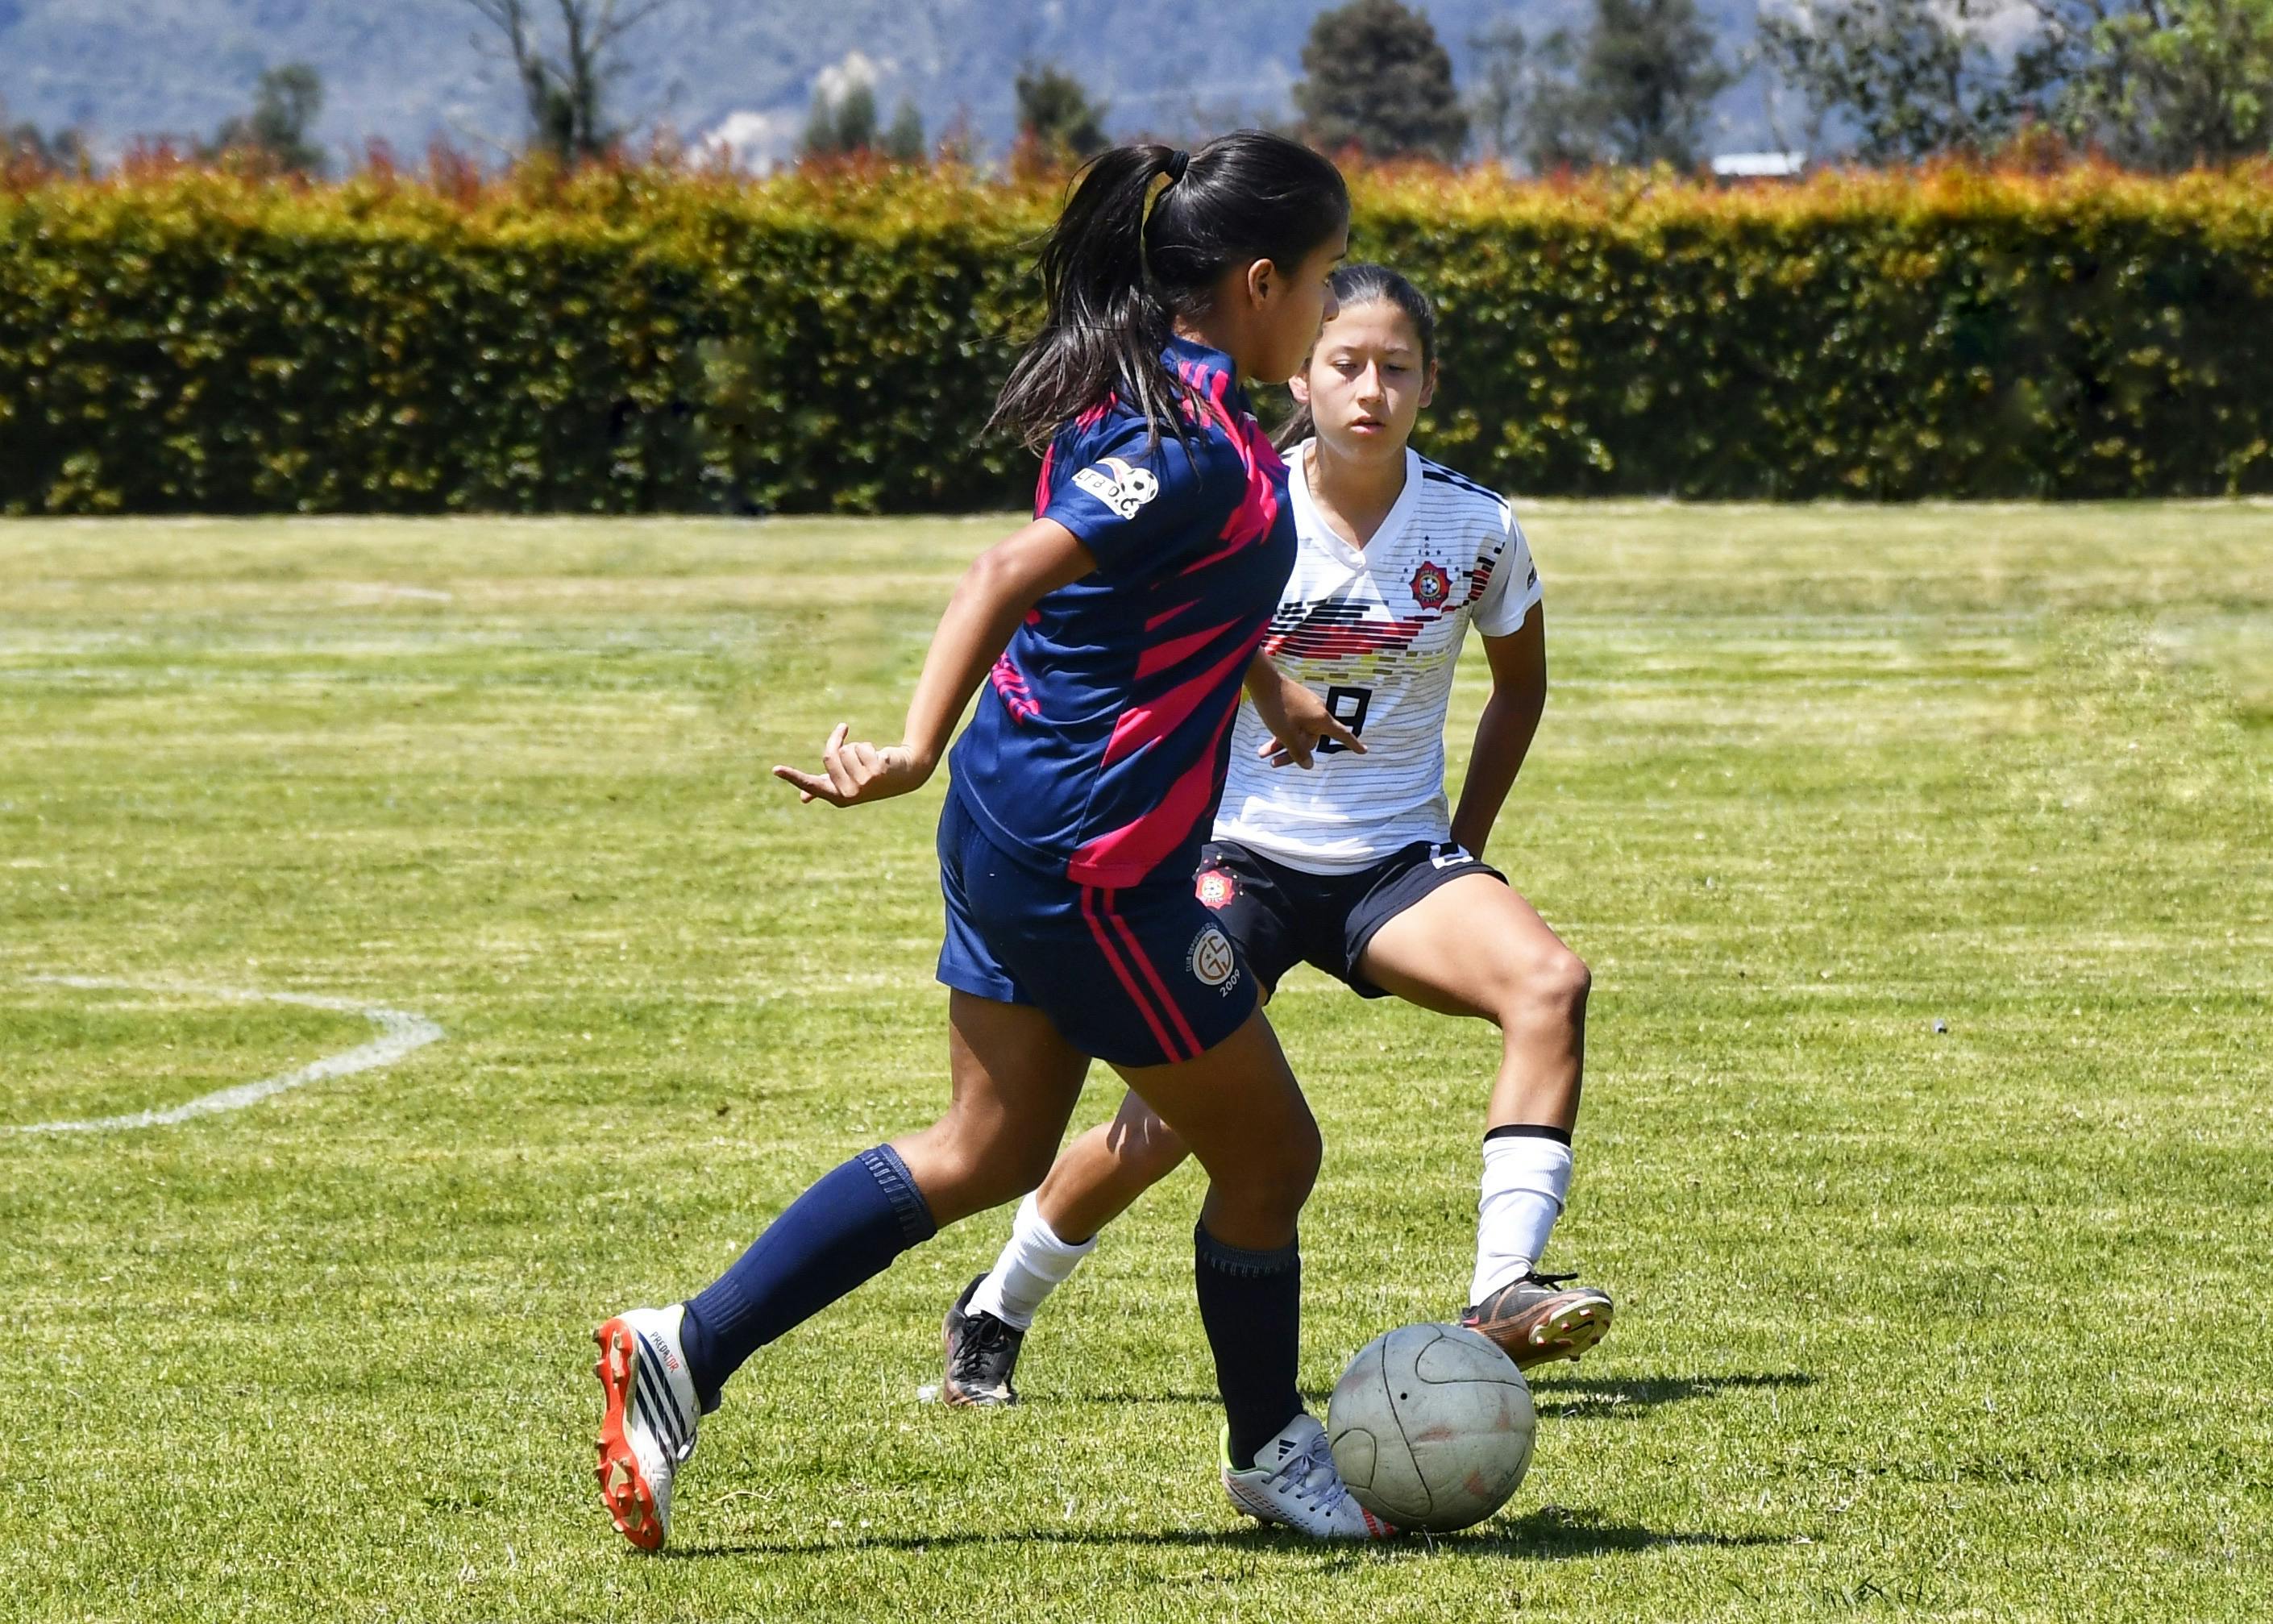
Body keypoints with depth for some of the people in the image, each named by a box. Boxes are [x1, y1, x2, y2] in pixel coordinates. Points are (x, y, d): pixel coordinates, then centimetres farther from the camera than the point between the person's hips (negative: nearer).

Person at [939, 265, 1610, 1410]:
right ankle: (992, 1317, 13)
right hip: (1242, 854, -2)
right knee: (1163, 1123, -14)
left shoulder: (1476, 529, -6)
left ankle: (1503, 1295, -31)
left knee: (1548, 981, -28)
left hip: (1396, 863, 2)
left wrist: (1463, 847, 8)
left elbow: (1520, 684, 14)